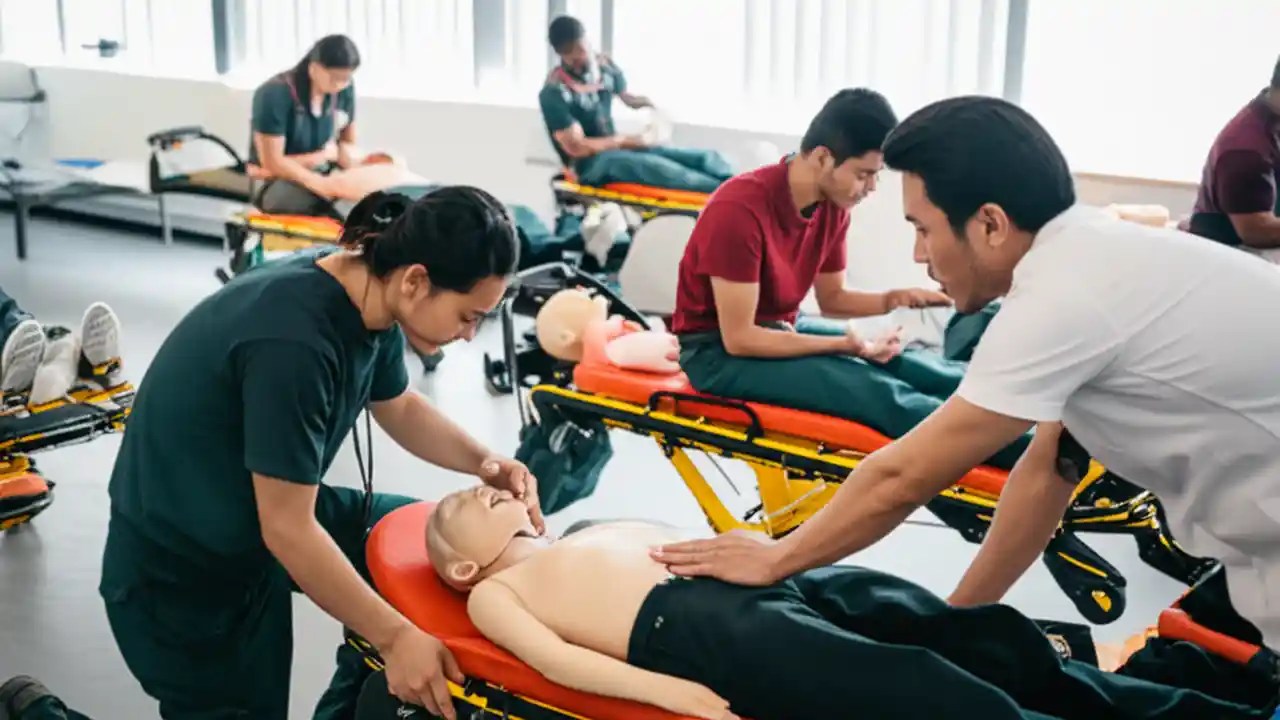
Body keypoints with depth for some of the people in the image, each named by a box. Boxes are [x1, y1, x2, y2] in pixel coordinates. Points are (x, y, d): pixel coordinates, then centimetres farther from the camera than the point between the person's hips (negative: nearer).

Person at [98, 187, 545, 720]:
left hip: (259, 517, 8)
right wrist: (395, 636, -23)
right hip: (181, 569, -8)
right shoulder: (293, 341, -34)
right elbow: (288, 531, -28)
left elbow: (401, 408, 12)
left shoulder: (366, 294, -8)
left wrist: (485, 463, -4)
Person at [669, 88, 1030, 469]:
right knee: (876, 391, -27)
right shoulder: (739, 209, -26)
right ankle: (1029, 454, -33)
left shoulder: (834, 206, -2)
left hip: (778, 333, 8)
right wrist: (846, 345, -25)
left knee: (908, 365, -13)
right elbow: (739, 338, -25)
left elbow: (832, 297, 11)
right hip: (716, 351, -8)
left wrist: (892, 300, -8)